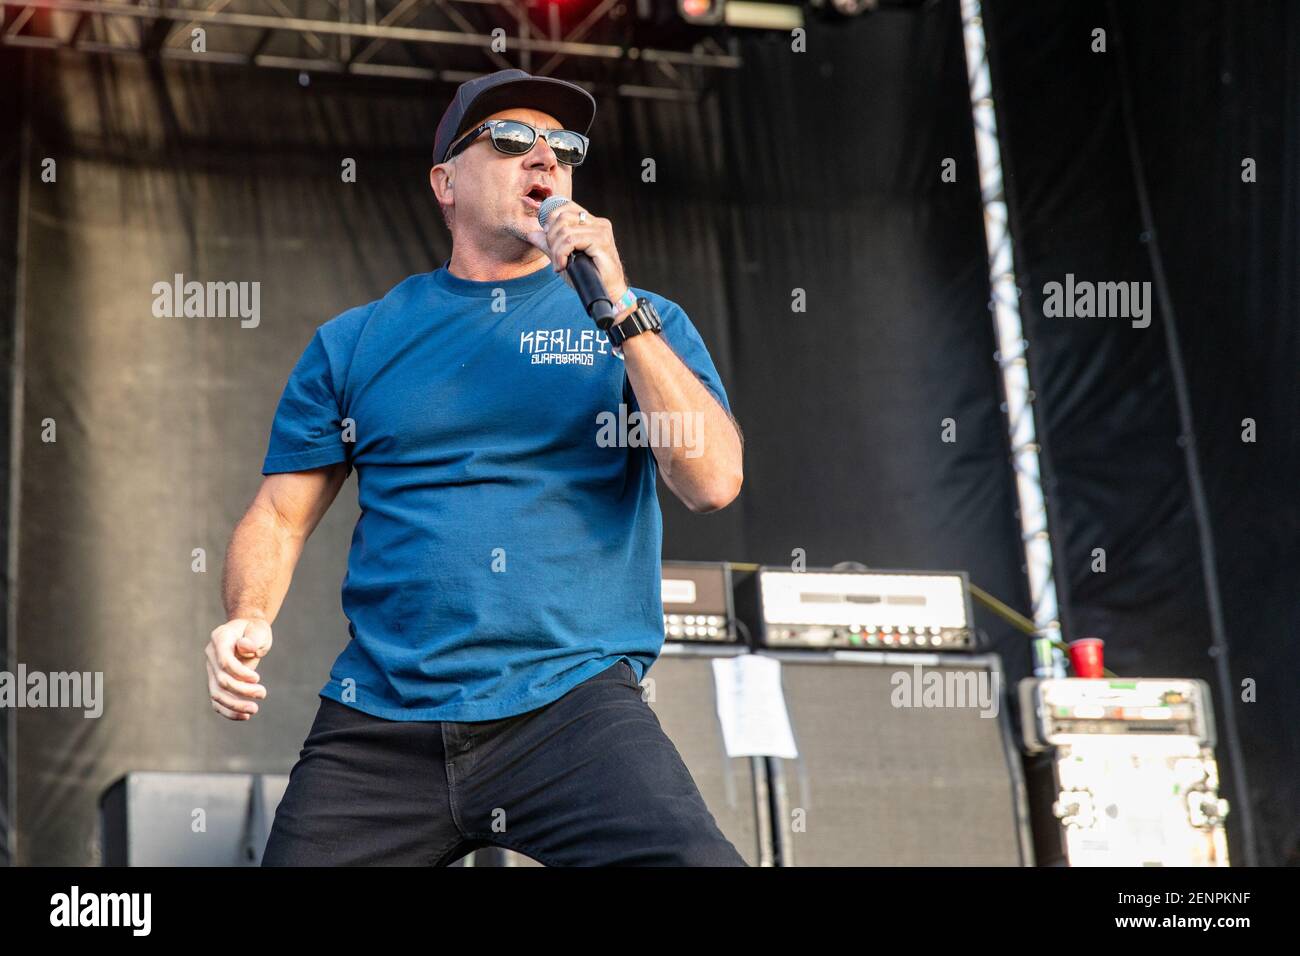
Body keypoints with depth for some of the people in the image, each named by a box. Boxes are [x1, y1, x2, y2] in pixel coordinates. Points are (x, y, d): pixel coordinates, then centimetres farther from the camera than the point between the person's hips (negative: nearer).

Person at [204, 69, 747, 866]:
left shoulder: (642, 323, 11)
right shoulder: (355, 343, 14)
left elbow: (713, 484, -4)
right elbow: (281, 514, 13)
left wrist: (619, 307, -9)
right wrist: (249, 620, -7)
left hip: (571, 701, -2)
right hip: (381, 723, 2)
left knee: (694, 859, -27)